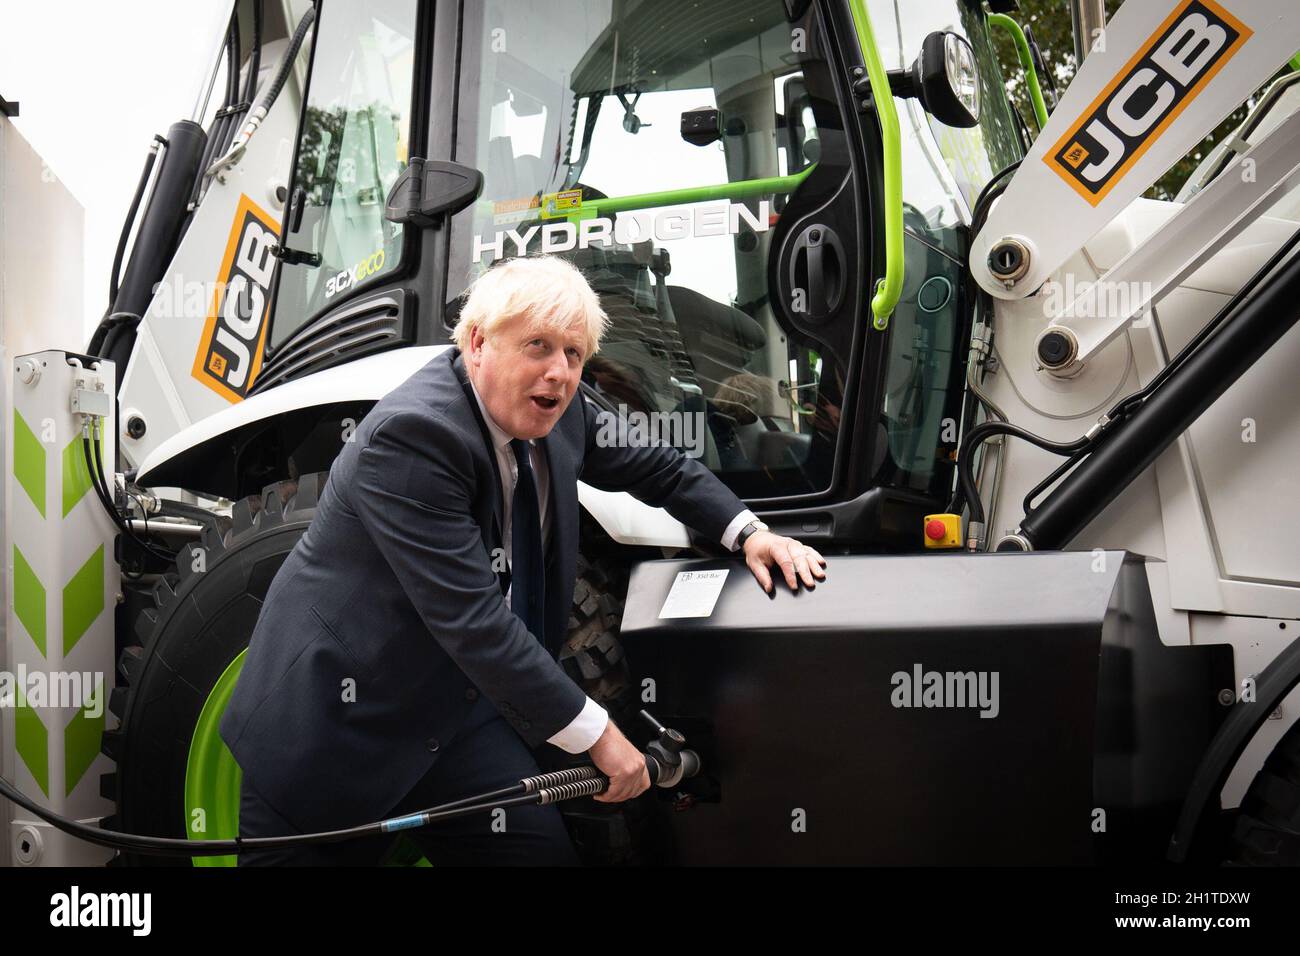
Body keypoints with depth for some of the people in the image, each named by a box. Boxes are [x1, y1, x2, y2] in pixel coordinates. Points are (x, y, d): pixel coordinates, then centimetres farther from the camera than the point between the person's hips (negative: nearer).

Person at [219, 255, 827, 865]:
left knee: (540, 849, -6)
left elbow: (652, 466, 18)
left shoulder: (554, 412, -2)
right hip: (338, 717, -6)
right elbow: (473, 619, -30)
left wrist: (748, 532, 4)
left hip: (457, 701, 7)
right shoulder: (411, 433, -26)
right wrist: (596, 734, -25)